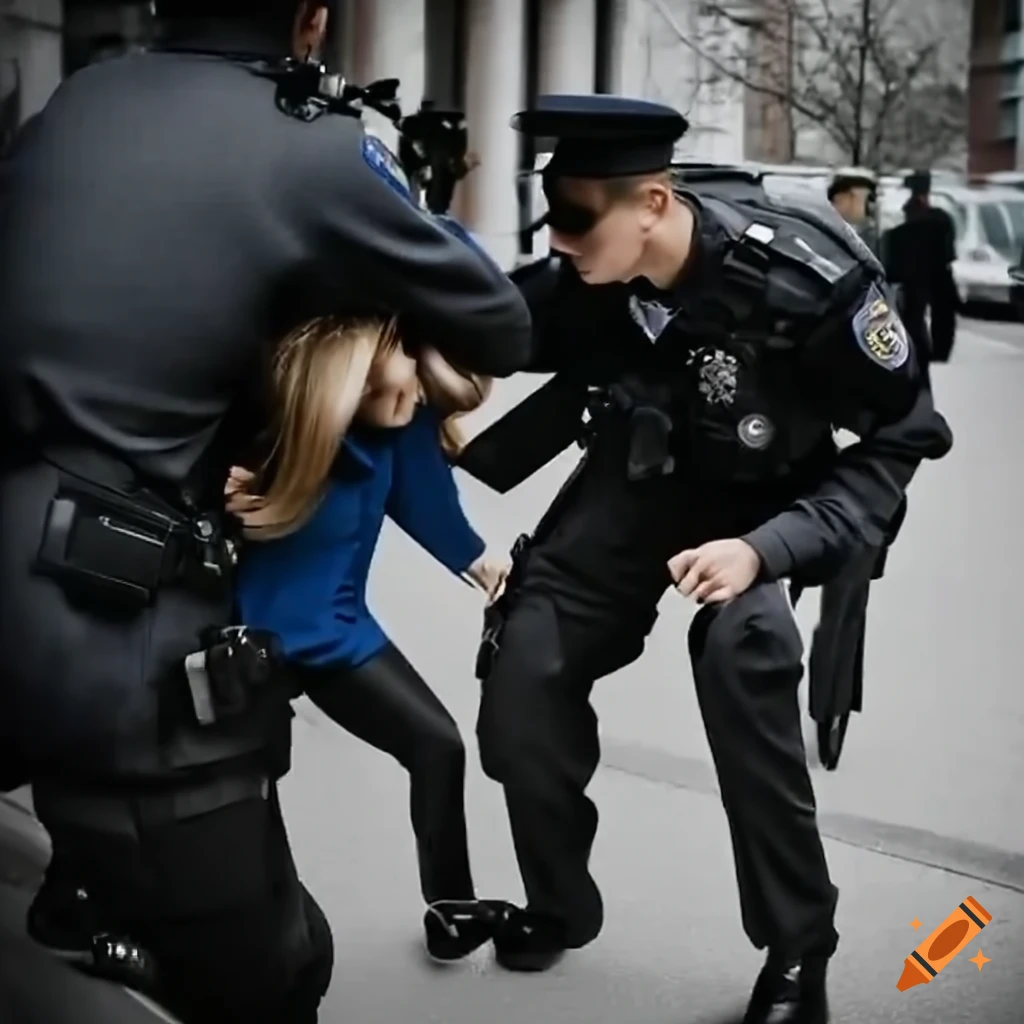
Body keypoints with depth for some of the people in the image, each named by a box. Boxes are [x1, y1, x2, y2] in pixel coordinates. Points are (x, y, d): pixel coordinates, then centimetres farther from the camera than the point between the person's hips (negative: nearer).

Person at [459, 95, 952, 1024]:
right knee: (524, 666, -11)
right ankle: (558, 904, 17)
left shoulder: (805, 277, -31)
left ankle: (799, 948, -13)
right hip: (640, 478, 4)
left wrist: (767, 547, -33)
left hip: (765, 498, -4)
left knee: (739, 649, -33)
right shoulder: (583, 274, -20)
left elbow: (903, 437, -21)